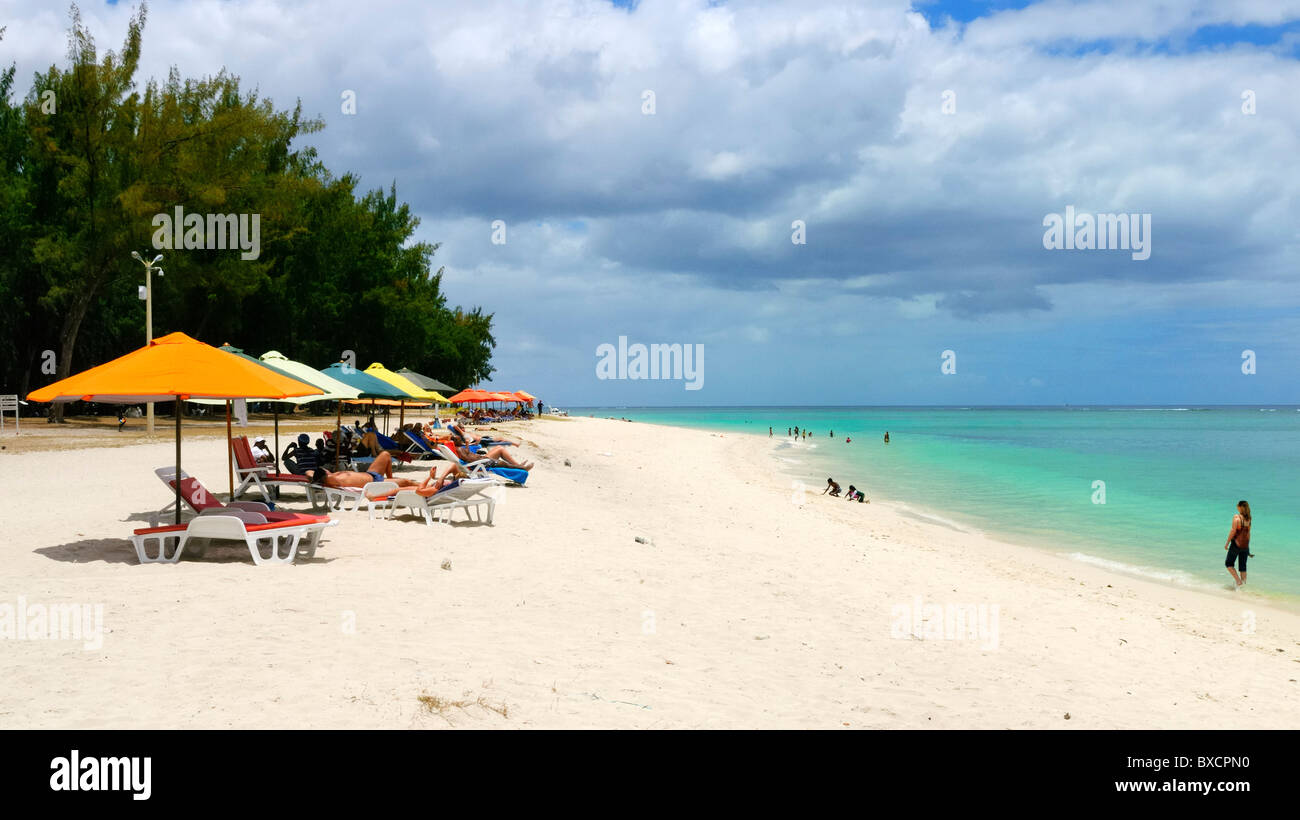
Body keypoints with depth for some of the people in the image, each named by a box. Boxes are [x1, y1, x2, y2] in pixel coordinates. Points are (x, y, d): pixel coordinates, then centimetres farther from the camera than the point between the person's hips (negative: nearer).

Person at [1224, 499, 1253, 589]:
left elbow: (1233, 531, -17)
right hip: (1245, 545, 6)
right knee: (1242, 566, 12)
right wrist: (1248, 546, 18)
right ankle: (1243, 583, 12)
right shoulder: (1248, 518, 5)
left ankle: (1239, 581, -5)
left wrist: (1227, 543, -9)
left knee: (1228, 563, 7)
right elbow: (1248, 533, 11)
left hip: (1236, 544, -6)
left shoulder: (1236, 517, -14)